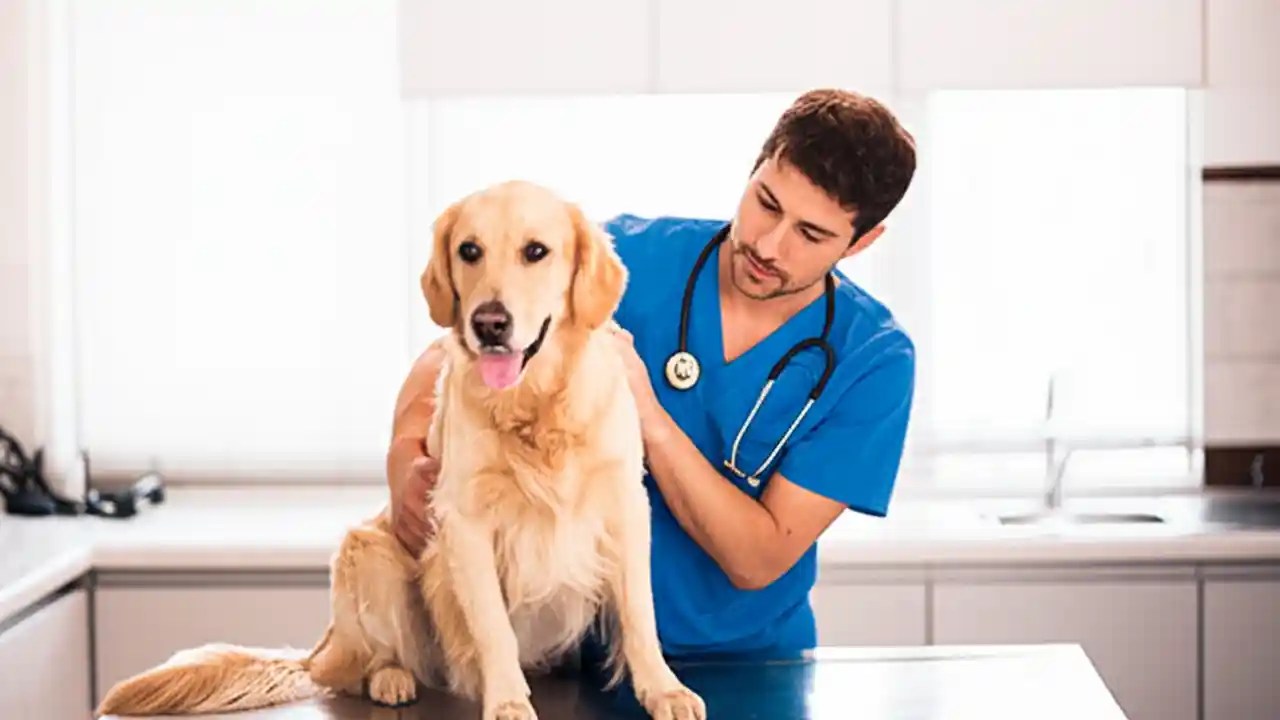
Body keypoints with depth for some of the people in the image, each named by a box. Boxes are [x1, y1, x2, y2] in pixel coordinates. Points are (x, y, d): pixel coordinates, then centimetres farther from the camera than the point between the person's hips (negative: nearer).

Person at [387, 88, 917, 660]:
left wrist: (649, 418, -26)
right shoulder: (632, 257, -8)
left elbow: (757, 561, -15)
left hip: (744, 658, 1)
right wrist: (407, 460, -23)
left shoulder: (873, 361, -11)